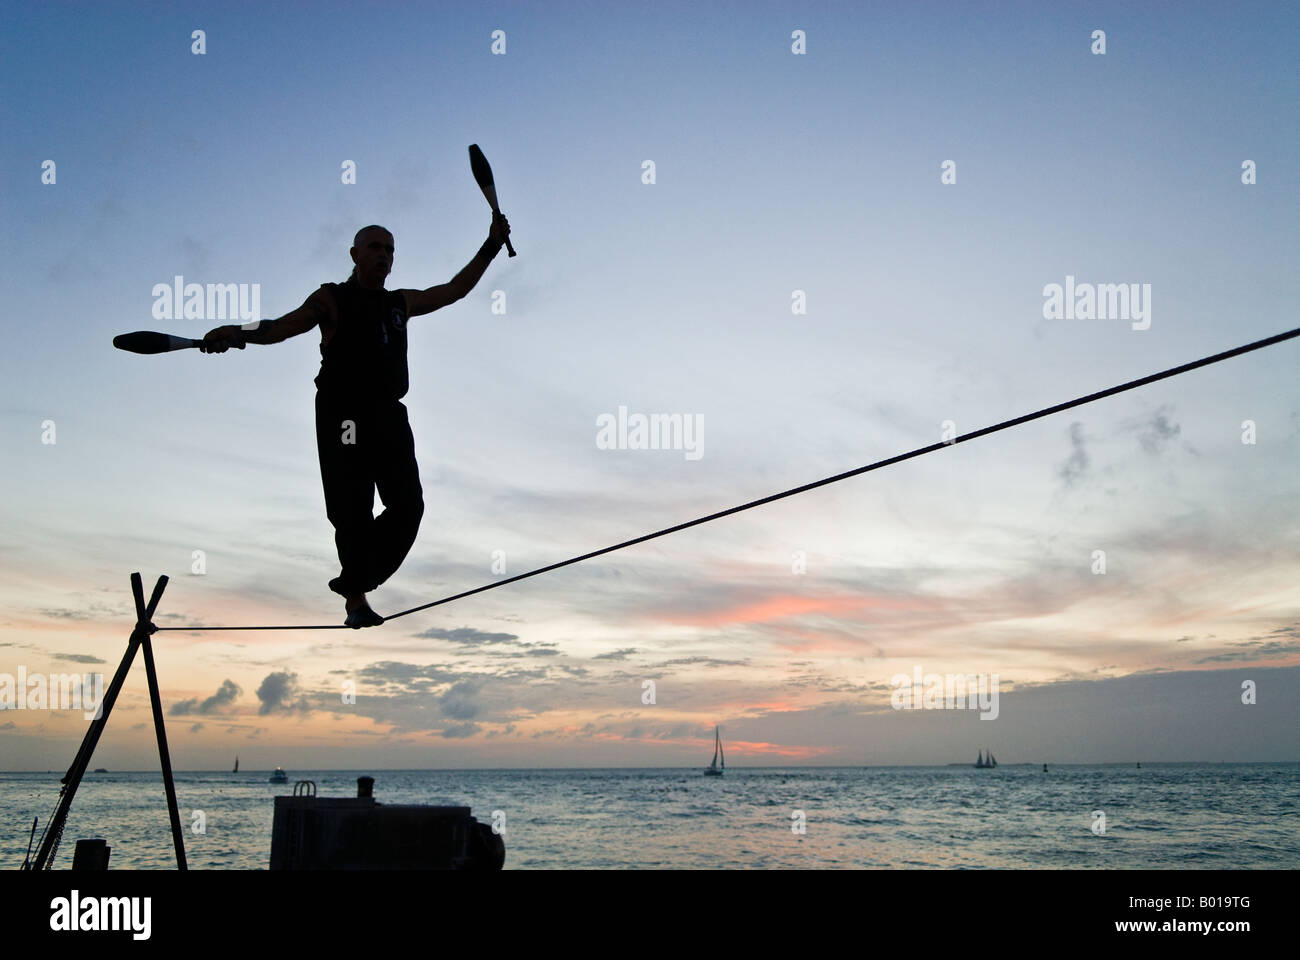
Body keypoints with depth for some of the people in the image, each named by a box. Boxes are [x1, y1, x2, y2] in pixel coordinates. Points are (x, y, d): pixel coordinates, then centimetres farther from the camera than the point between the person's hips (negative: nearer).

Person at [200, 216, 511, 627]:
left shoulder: (401, 303, 18)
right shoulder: (333, 299, 2)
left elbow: (453, 290, 27)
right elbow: (287, 324, -13)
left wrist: (490, 248, 26)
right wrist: (240, 333, -33)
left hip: (389, 415, 6)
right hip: (344, 417, -6)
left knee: (408, 505, 0)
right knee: (353, 512, -9)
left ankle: (354, 583, 15)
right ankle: (355, 598, 2)